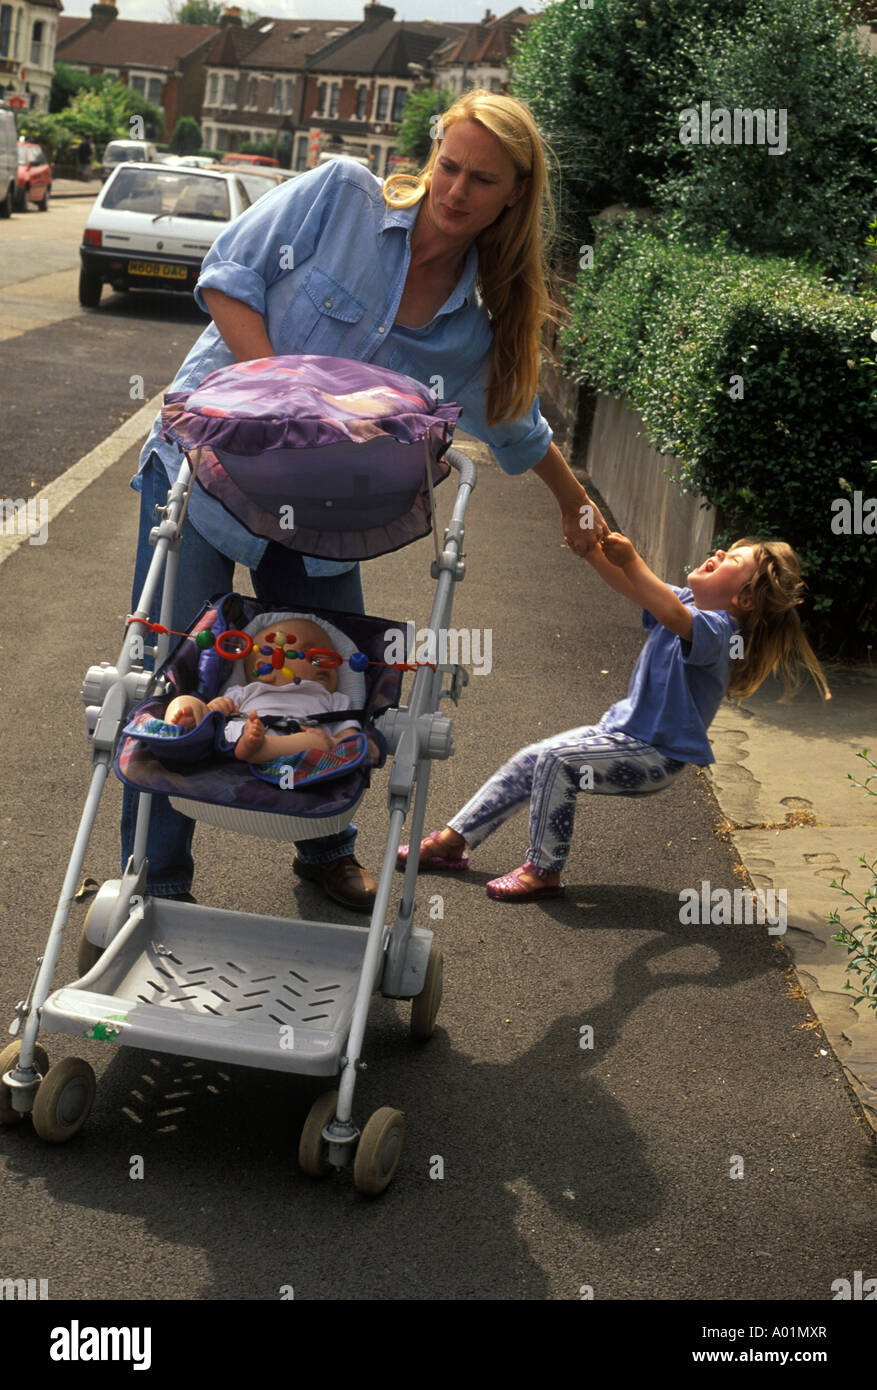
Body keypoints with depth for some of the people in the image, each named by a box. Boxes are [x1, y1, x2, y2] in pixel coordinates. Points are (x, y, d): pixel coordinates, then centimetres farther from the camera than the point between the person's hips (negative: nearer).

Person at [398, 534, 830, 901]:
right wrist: (594, 550, -17)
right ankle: (452, 841, 14)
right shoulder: (687, 602, 5)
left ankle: (543, 870, -11)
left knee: (556, 760, -24)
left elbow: (673, 618, -43)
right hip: (623, 730, 9)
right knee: (527, 762, 5)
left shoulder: (716, 629, -22)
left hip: (656, 756, -9)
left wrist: (631, 561, -48)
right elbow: (630, 586, 2)